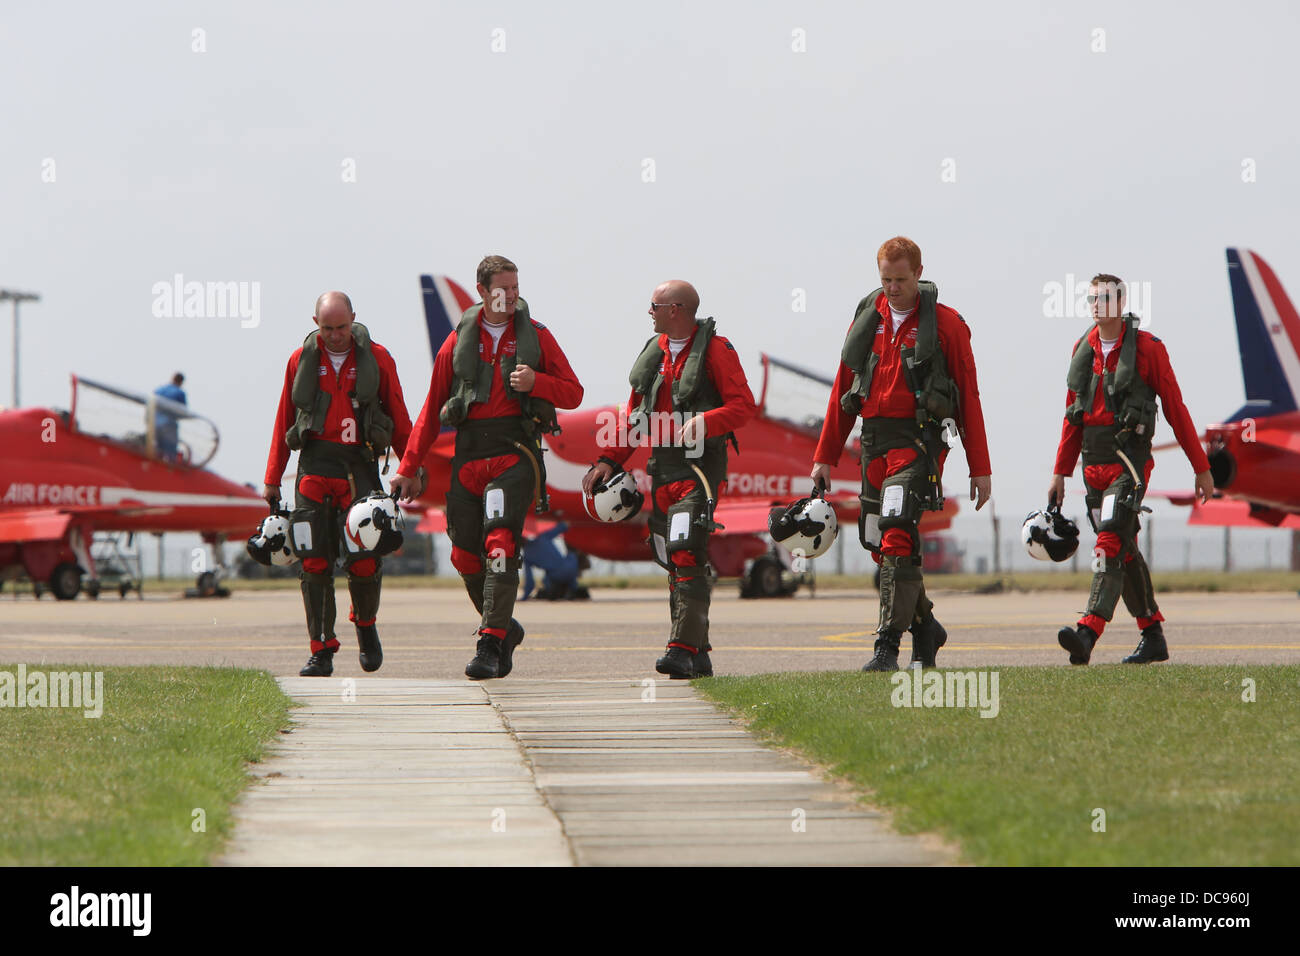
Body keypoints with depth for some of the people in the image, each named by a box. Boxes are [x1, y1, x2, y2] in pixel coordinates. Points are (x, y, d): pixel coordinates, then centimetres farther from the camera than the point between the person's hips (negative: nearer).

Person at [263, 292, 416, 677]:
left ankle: (365, 624, 22)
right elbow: (284, 422, 15)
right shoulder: (301, 360, 9)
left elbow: (399, 419, 9)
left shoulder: (377, 359, 5)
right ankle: (322, 650, 1)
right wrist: (272, 479, 13)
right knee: (314, 561, -5)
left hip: (360, 465, -1)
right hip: (315, 463, 1)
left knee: (364, 561, -8)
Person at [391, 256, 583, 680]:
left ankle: (491, 644, -17)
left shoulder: (535, 335, 8)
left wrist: (535, 382, -12)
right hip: (468, 452, 3)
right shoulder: (460, 340, 11)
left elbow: (573, 393, 8)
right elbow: (433, 408, 13)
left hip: (515, 453, -3)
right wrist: (408, 466, 10)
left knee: (499, 545, -17)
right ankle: (504, 629, 23)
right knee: (465, 555, 2)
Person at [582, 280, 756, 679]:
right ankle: (698, 654, 12)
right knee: (674, 561, 7)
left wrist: (701, 423, -26)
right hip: (662, 467, 8)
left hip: (700, 465, -8)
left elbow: (744, 404, -11)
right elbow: (635, 415, 20)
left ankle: (683, 649, -21)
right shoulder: (653, 352, 16)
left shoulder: (715, 350, -6)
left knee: (686, 553, -18)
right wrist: (609, 460, 11)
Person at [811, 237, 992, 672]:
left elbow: (968, 397, -1)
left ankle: (888, 644, -19)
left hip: (920, 437, -6)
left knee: (896, 534, -19)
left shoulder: (944, 323, -1)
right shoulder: (867, 319, 13)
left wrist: (980, 468, -3)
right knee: (878, 542, 8)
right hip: (875, 439, 6)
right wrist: (825, 456, 13)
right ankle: (925, 626, 27)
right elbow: (843, 391, 17)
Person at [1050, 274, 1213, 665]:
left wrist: (1202, 469, 0)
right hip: (1093, 462, 6)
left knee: (1111, 541, -20)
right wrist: (1060, 472, 15)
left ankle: (1088, 633, -32)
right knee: (1125, 551, 11)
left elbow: (1175, 409, -2)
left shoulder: (1147, 348, -4)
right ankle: (1153, 638, 20)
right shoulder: (1082, 350, 12)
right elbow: (1073, 415, 18)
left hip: (1130, 460, -6)